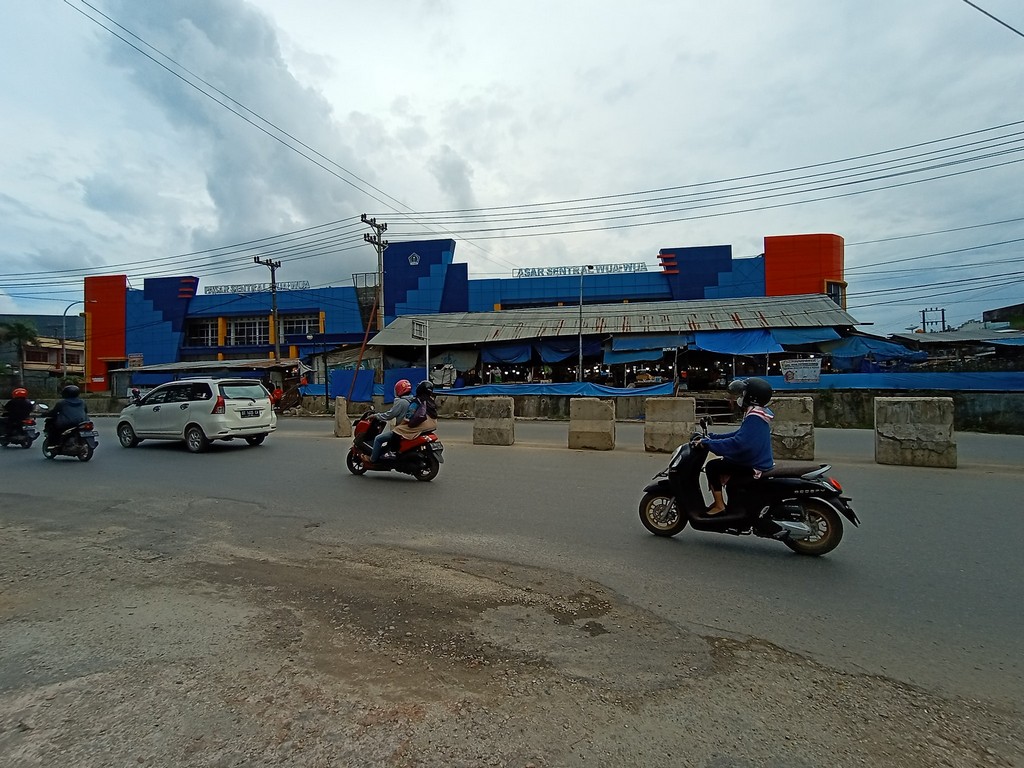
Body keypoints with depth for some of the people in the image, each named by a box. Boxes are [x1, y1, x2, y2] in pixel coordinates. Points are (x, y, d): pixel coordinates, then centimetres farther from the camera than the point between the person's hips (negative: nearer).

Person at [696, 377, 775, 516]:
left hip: (754, 467, -11)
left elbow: (738, 443, -33)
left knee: (712, 466, -12)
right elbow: (741, 434, 16)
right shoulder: (758, 412, 8)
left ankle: (719, 505, -4)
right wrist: (713, 437, 11)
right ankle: (720, 499, 25)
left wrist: (708, 443, -29)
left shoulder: (754, 418, -25)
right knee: (721, 463, 20)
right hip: (757, 460, 11)